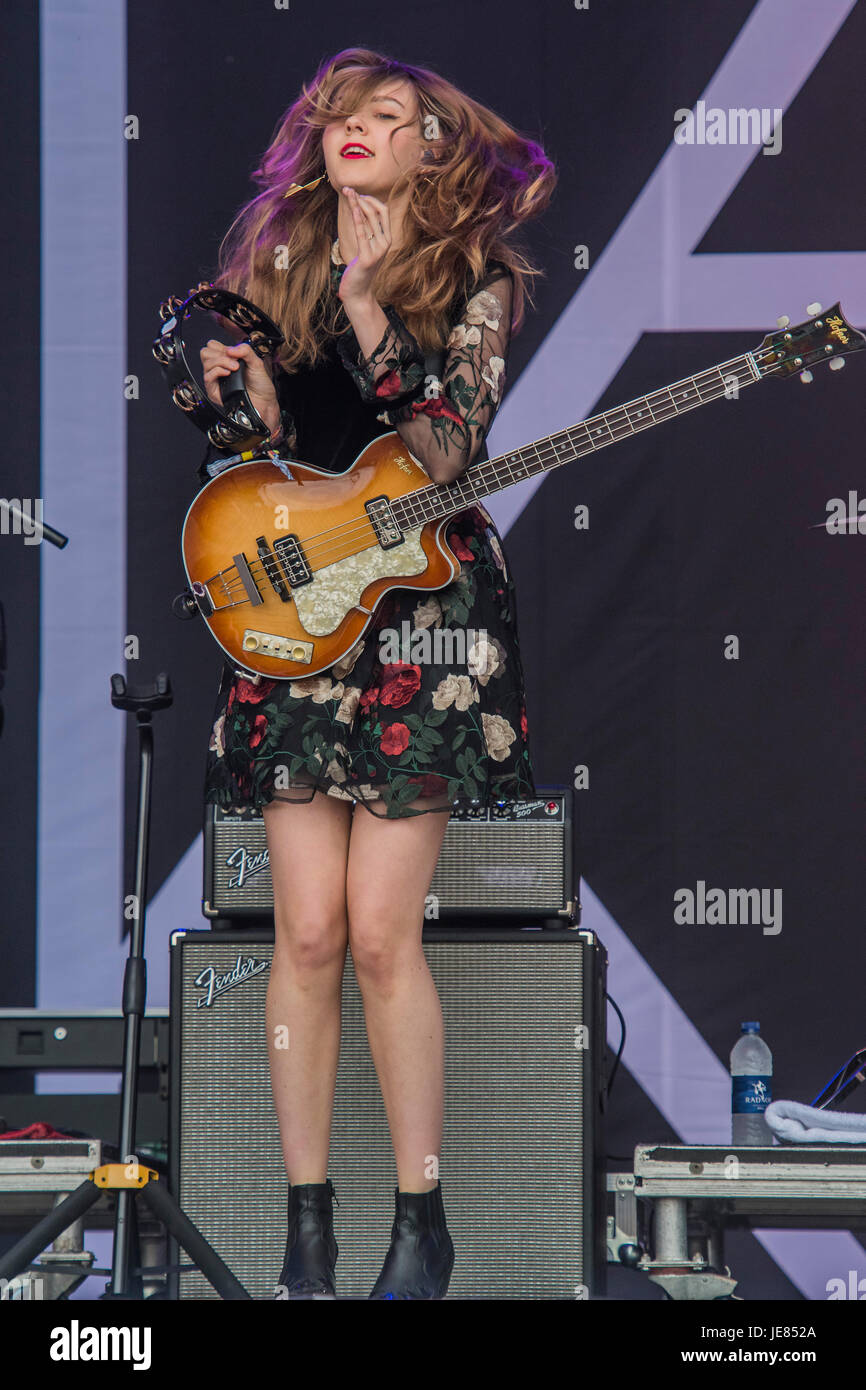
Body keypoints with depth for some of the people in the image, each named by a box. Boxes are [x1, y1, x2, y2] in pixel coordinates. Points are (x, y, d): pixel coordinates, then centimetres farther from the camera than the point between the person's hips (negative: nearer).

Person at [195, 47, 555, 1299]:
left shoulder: (473, 279, 0)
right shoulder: (270, 269, 11)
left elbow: (446, 443, -13)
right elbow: (265, 456, 13)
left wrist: (366, 298, -17)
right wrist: (241, 385, -7)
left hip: (421, 613, -3)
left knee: (381, 933, -8)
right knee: (308, 932, -2)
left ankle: (423, 1224, 2)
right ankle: (308, 1220, 5)